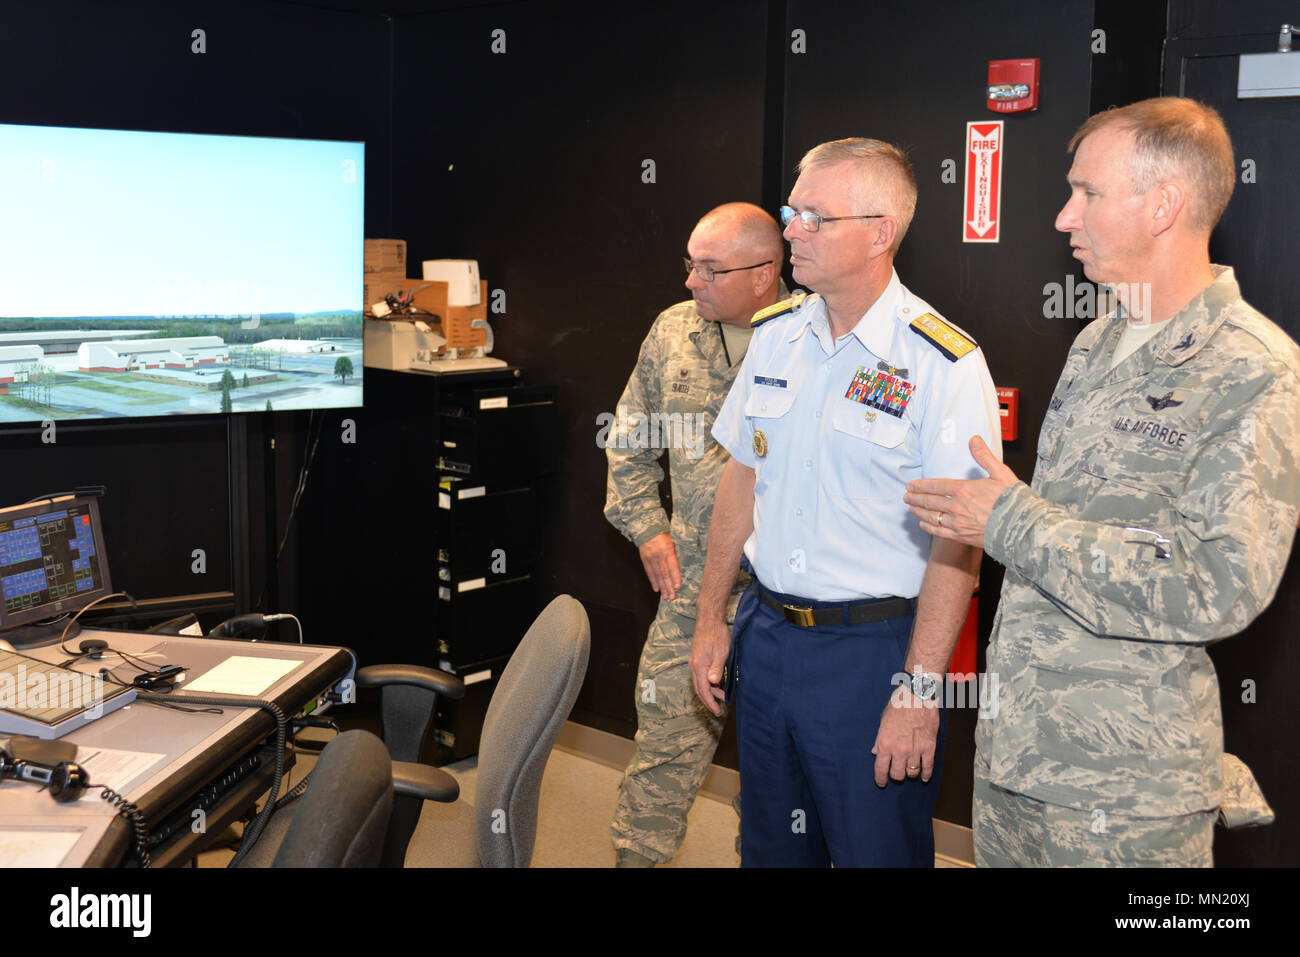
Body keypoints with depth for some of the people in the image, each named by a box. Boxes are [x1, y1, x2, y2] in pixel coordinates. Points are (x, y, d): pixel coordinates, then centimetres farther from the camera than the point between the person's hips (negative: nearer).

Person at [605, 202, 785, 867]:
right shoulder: (673, 331, 5)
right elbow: (629, 441, 17)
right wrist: (647, 529, 9)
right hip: (693, 581, 3)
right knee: (668, 734, 8)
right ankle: (638, 854, 24)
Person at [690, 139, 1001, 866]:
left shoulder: (944, 364, -16)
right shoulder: (775, 335, 4)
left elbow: (957, 544, -16)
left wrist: (918, 692, -17)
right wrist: (712, 619, 12)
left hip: (873, 648, -6)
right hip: (767, 635, 6)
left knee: (877, 849, 9)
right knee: (771, 848, 20)